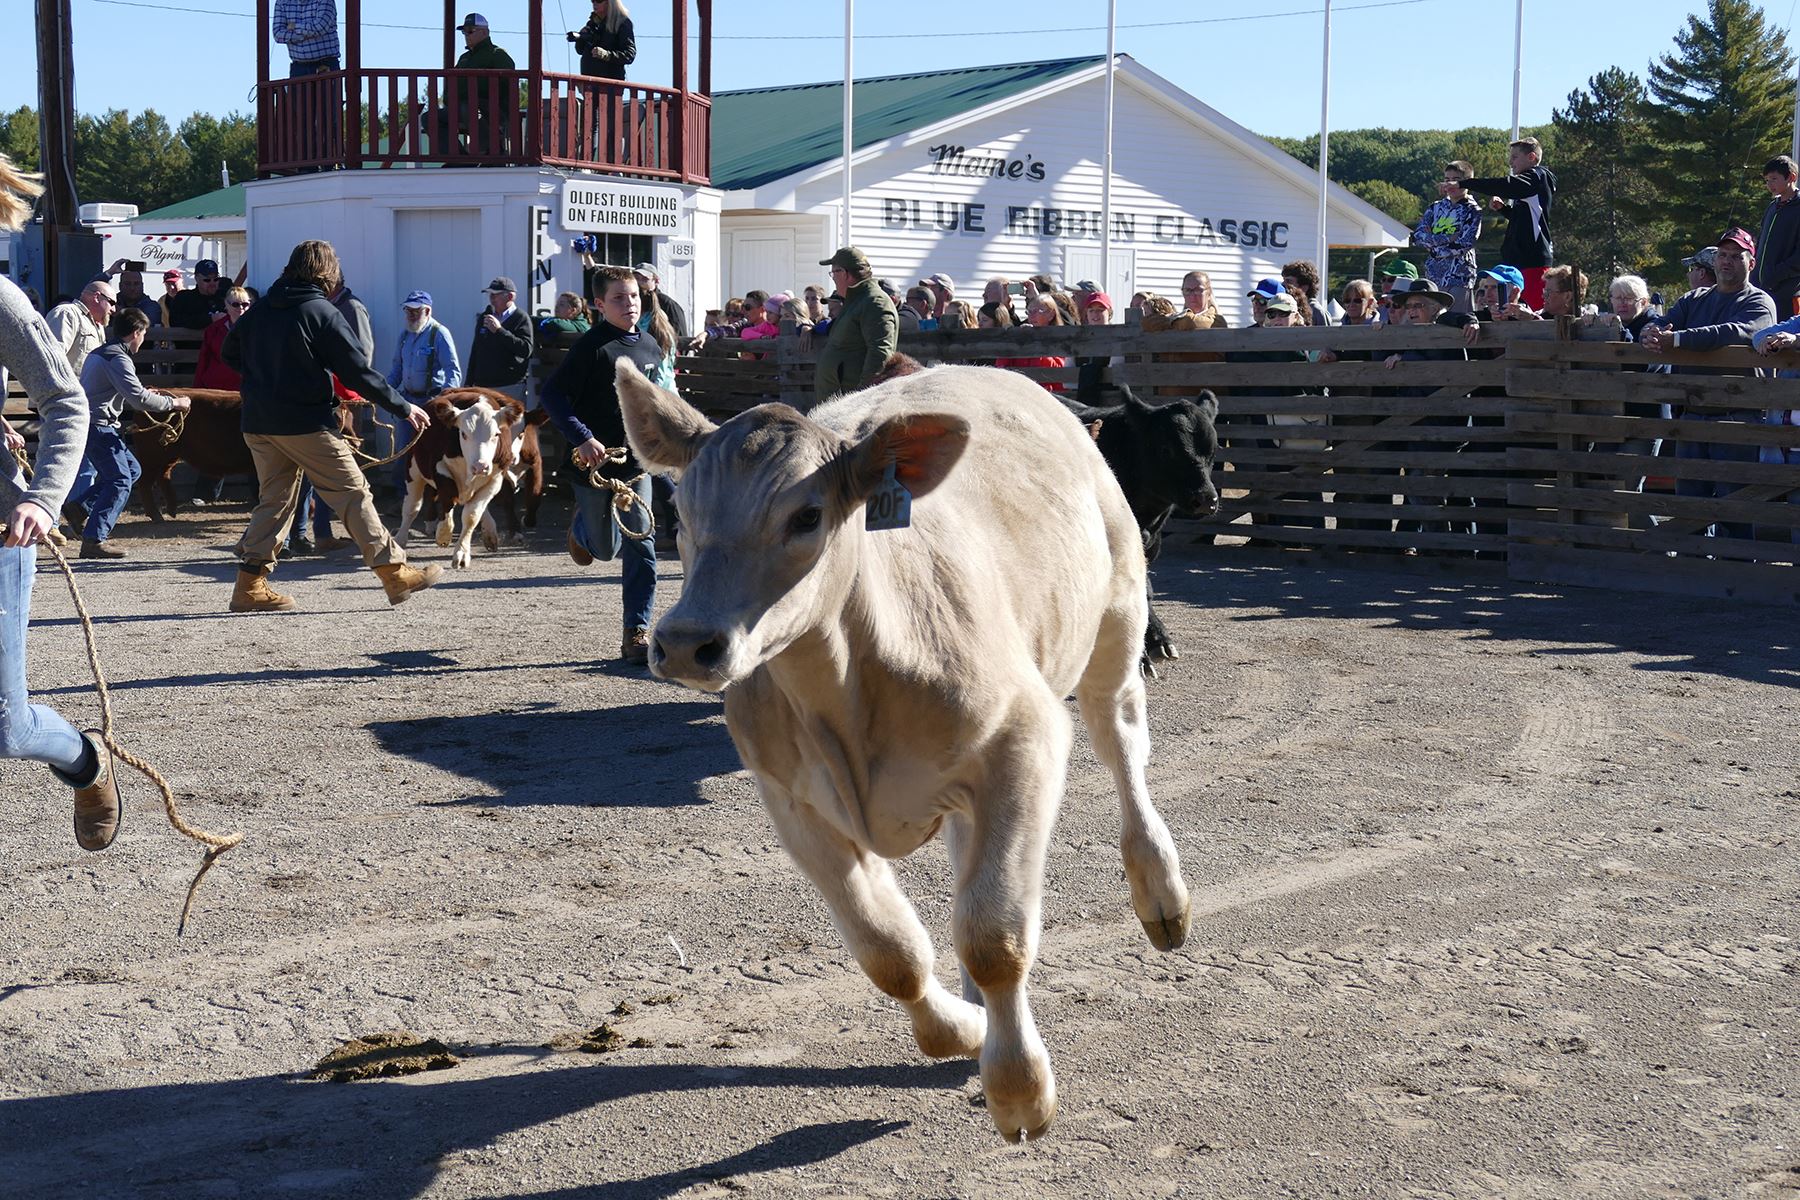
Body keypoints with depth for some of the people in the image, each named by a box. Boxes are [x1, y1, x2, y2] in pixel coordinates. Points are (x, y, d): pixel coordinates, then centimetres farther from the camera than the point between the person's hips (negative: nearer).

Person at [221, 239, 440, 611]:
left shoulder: (258, 309, 9)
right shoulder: (321, 312, -10)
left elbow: (231, 352, 19)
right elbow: (358, 372, -11)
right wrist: (404, 408, -4)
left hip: (258, 423, 6)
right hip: (306, 423, -6)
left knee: (274, 499, 14)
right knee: (353, 493, 0)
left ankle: (249, 585, 9)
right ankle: (395, 573, 2)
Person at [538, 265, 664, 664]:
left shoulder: (650, 346, 5)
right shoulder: (593, 346, -14)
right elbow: (552, 395, -18)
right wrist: (583, 439, -26)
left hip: (636, 464, 4)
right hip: (594, 462, -4)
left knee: (640, 546, -6)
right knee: (605, 548, 13)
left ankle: (636, 632, 0)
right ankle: (583, 527, 50)